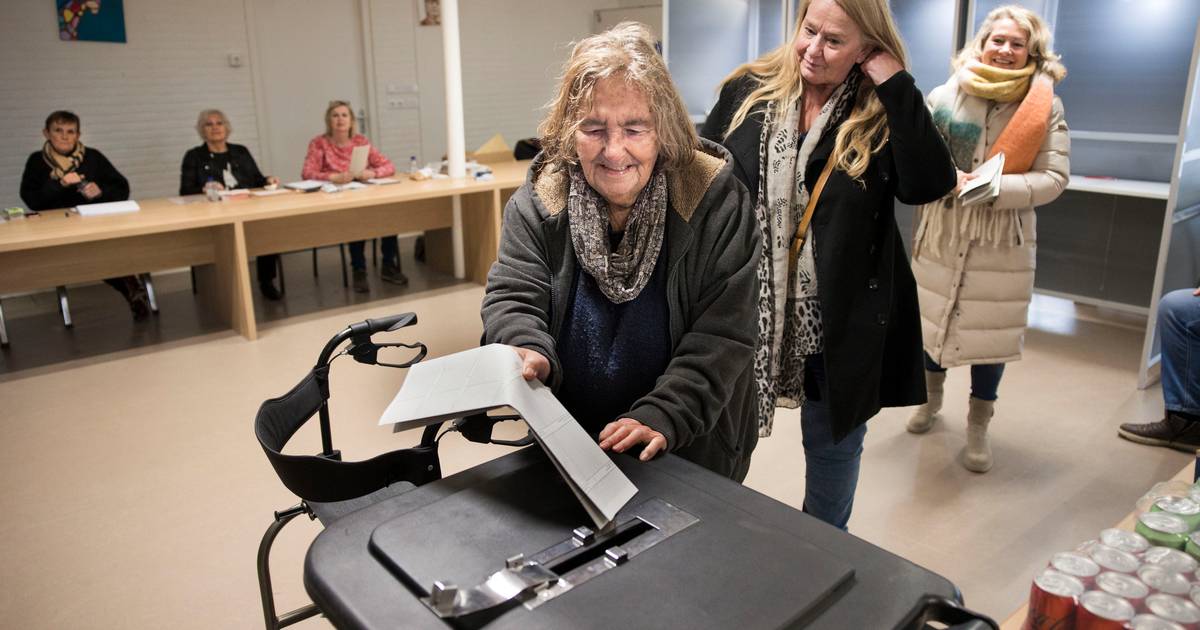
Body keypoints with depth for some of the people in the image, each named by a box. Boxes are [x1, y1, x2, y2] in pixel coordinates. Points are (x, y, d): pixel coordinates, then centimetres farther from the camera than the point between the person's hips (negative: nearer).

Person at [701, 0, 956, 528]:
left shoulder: (882, 114, -6)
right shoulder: (748, 90, -2)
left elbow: (929, 185, -22)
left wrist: (896, 86, -20)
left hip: (840, 319, -1)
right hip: (743, 308, 2)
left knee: (834, 440, 17)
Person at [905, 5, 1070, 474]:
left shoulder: (1046, 106, -3)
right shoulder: (944, 96, -2)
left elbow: (1054, 177, -7)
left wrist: (998, 188, -22)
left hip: (1003, 240, -1)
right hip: (941, 232, 1)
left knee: (992, 329, 4)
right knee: (931, 317, 12)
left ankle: (978, 426, 22)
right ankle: (931, 397, 39)